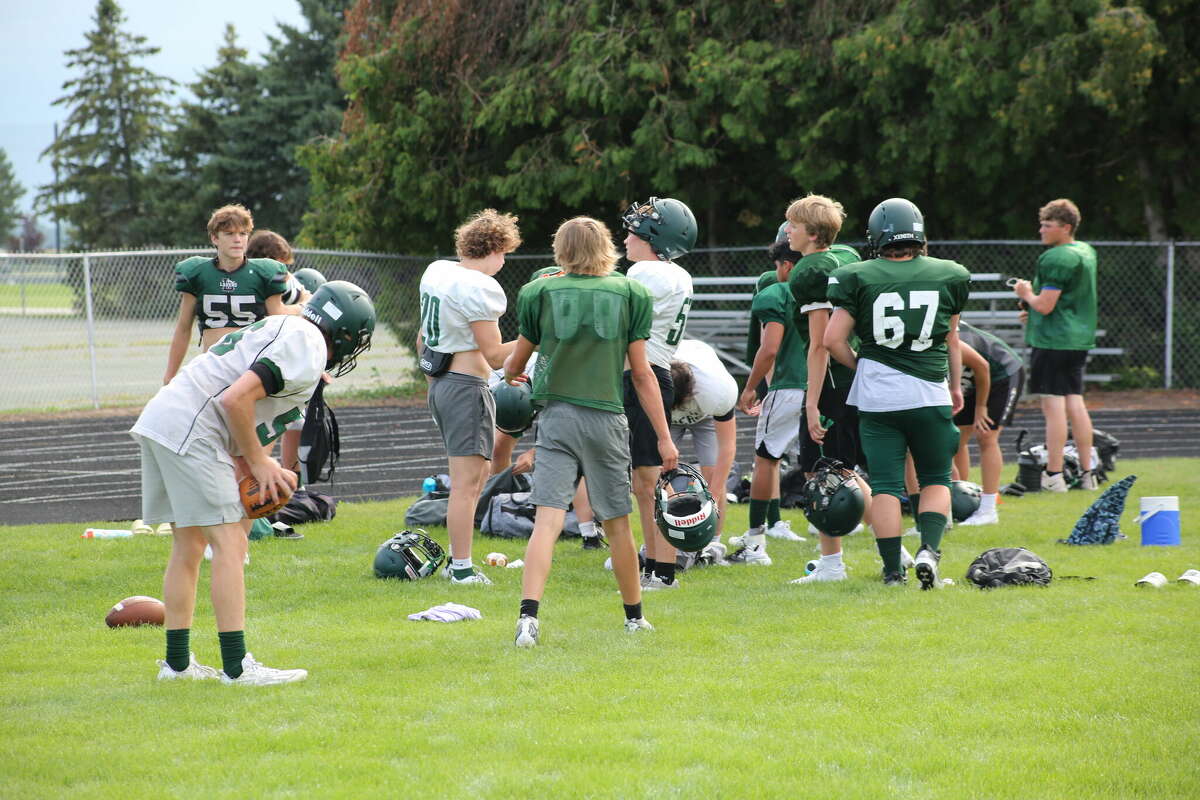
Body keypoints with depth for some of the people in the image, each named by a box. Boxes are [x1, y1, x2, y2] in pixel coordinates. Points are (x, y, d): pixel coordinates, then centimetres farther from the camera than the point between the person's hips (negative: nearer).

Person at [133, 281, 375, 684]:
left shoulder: (281, 327, 21)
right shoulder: (307, 349, -10)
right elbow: (236, 400, -19)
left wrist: (256, 463, 11)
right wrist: (258, 462, -7)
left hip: (159, 420, 10)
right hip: (188, 431, -10)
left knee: (189, 545, 16)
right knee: (229, 544, -8)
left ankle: (177, 662, 22)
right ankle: (237, 667, -9)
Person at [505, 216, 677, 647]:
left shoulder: (540, 293, 2)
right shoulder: (630, 294, 2)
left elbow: (518, 357, 15)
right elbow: (641, 373, 2)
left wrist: (509, 373, 40)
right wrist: (664, 436, 8)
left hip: (557, 414, 0)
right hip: (607, 418, 0)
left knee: (547, 521, -7)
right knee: (617, 525, 13)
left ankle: (529, 613, -23)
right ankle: (634, 616, 26)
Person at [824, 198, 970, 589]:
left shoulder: (859, 279, -4)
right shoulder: (947, 277, 1)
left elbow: (833, 339, -3)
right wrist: (955, 385, 27)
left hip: (877, 395, -1)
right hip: (930, 395, 1)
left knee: (885, 484, 4)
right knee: (936, 479, 14)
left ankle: (892, 569, 2)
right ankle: (929, 549, -7)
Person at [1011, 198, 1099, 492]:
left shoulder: (1056, 259, -16)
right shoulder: (1087, 252, 14)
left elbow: (1045, 305, -20)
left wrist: (1026, 294, 0)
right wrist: (1033, 310, 22)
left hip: (1053, 339, -9)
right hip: (1079, 339, 9)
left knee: (1053, 405, -6)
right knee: (1075, 403, 12)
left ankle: (1053, 476, -6)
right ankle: (1087, 473, 14)